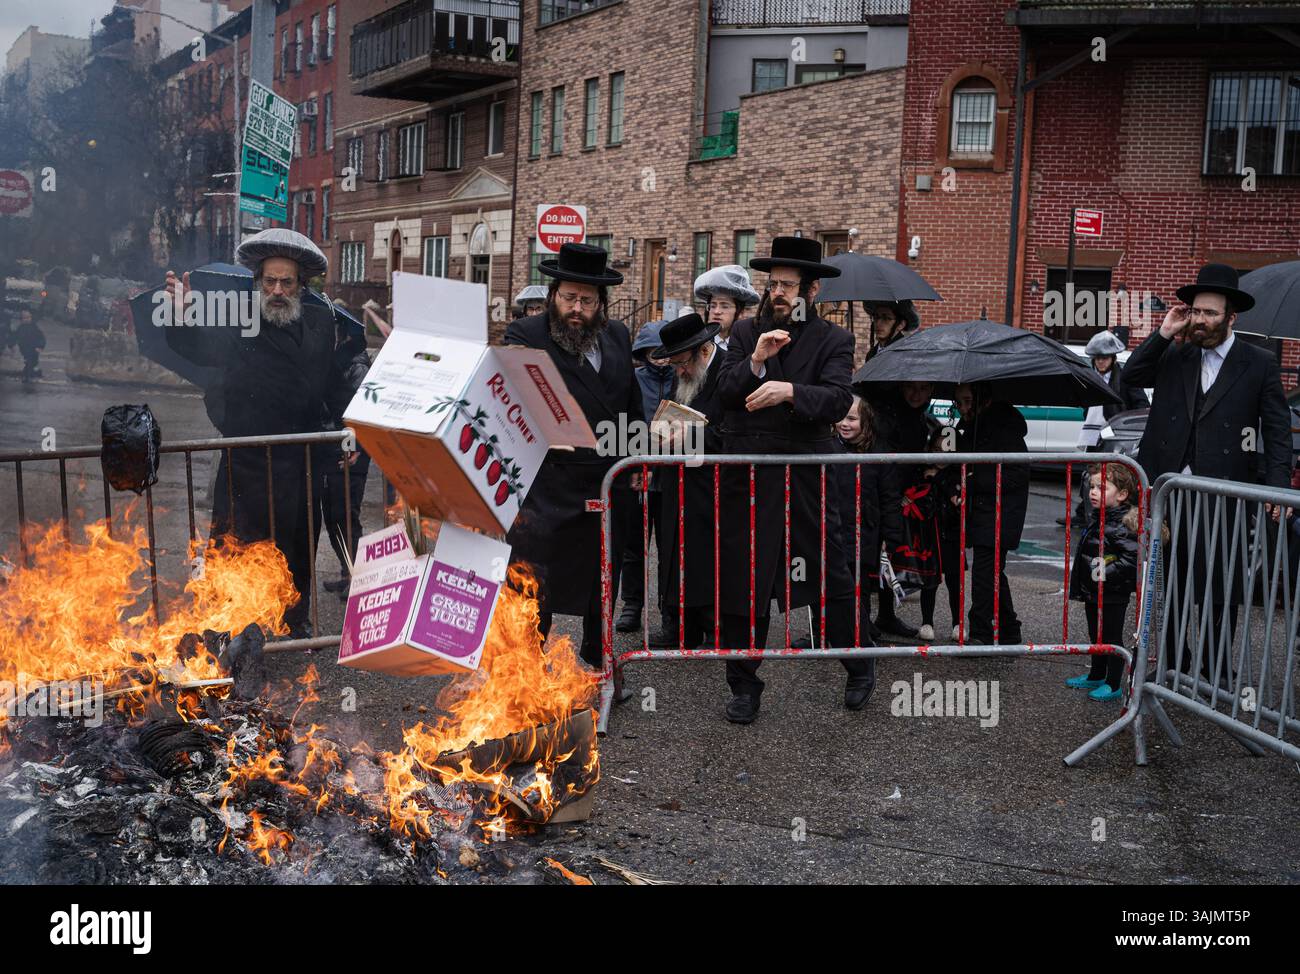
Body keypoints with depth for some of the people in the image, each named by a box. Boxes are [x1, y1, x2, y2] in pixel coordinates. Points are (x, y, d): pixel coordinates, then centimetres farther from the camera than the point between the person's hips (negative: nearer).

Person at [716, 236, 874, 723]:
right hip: (745, 478, 2)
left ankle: (860, 668, 27)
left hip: (805, 479, -2)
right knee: (743, 583, 7)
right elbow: (723, 391, 2)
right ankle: (743, 685, 20)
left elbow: (838, 400, -10)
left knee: (830, 576, 6)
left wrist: (789, 390, -24)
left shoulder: (833, 340, 3)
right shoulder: (745, 332, 12)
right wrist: (754, 362, -15)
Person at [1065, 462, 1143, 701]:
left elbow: (1133, 557, -28)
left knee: (1111, 638, 3)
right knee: (1096, 636, 21)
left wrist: (1108, 572, -27)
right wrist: (1079, 586, 18)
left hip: (1113, 596, -9)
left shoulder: (1122, 526, -21)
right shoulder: (1095, 519, 7)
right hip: (1092, 592, 9)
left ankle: (1113, 685, 13)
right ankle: (1096, 676, 36)